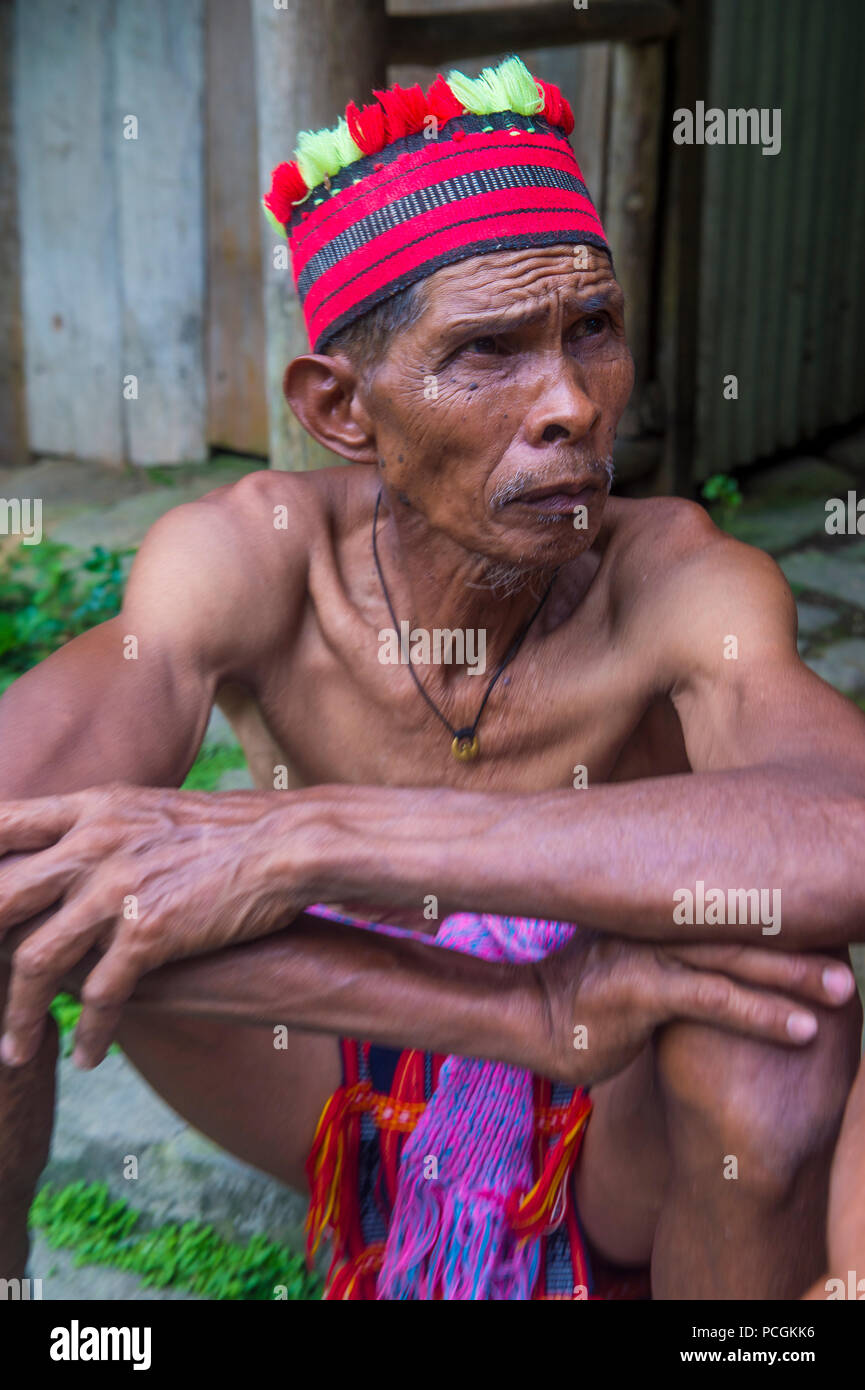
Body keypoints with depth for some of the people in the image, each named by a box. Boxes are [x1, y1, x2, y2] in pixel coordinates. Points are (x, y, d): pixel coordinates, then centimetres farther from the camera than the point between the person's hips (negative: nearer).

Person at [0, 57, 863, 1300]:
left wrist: (300, 837, -49)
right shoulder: (251, 559, -22)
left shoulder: (681, 582, -26)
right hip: (350, 1094, 1)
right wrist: (520, 1006, -42)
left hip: (619, 1126, 0)